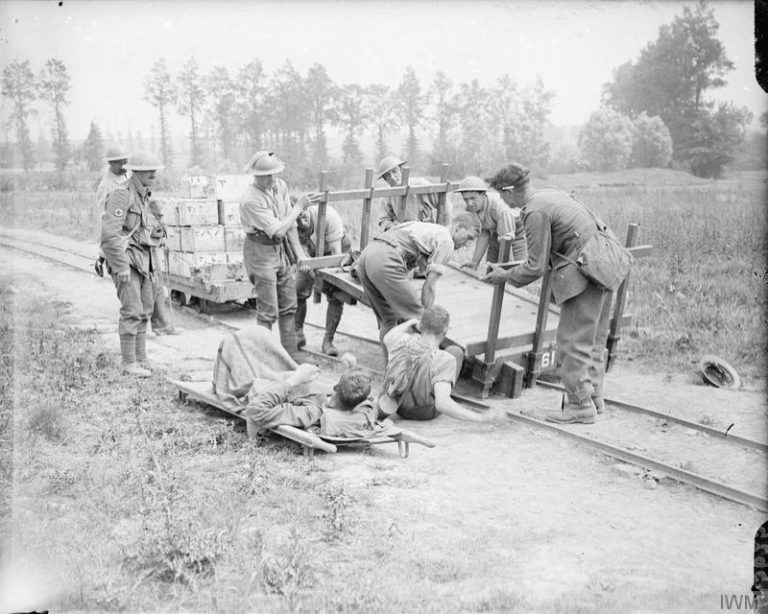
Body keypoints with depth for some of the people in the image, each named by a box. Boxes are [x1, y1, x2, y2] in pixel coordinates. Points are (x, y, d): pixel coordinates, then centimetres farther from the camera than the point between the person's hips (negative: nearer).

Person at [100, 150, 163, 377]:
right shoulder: (122, 195, -15)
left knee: (145, 309, 10)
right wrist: (122, 266, -23)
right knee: (132, 310, -11)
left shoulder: (143, 196, 15)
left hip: (142, 260, 9)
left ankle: (140, 358, 17)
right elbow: (109, 233, -22)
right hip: (125, 259, -9)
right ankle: (129, 363, -5)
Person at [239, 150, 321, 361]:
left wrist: (298, 251, 8)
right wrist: (299, 206, -18)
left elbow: (290, 223, 8)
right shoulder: (250, 200, -24)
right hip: (261, 251, -7)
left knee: (288, 306, 13)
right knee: (268, 311, -5)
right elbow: (277, 230, -24)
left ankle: (291, 353, 23)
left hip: (282, 249, 7)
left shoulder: (280, 186, -1)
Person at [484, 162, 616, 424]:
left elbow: (536, 267, -11)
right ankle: (593, 397, 27)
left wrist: (505, 276, 1)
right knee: (593, 339, 18)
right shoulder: (553, 195, 16)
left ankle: (581, 405, 4)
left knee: (572, 342, -2)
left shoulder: (536, 212, -14)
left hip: (584, 275, -10)